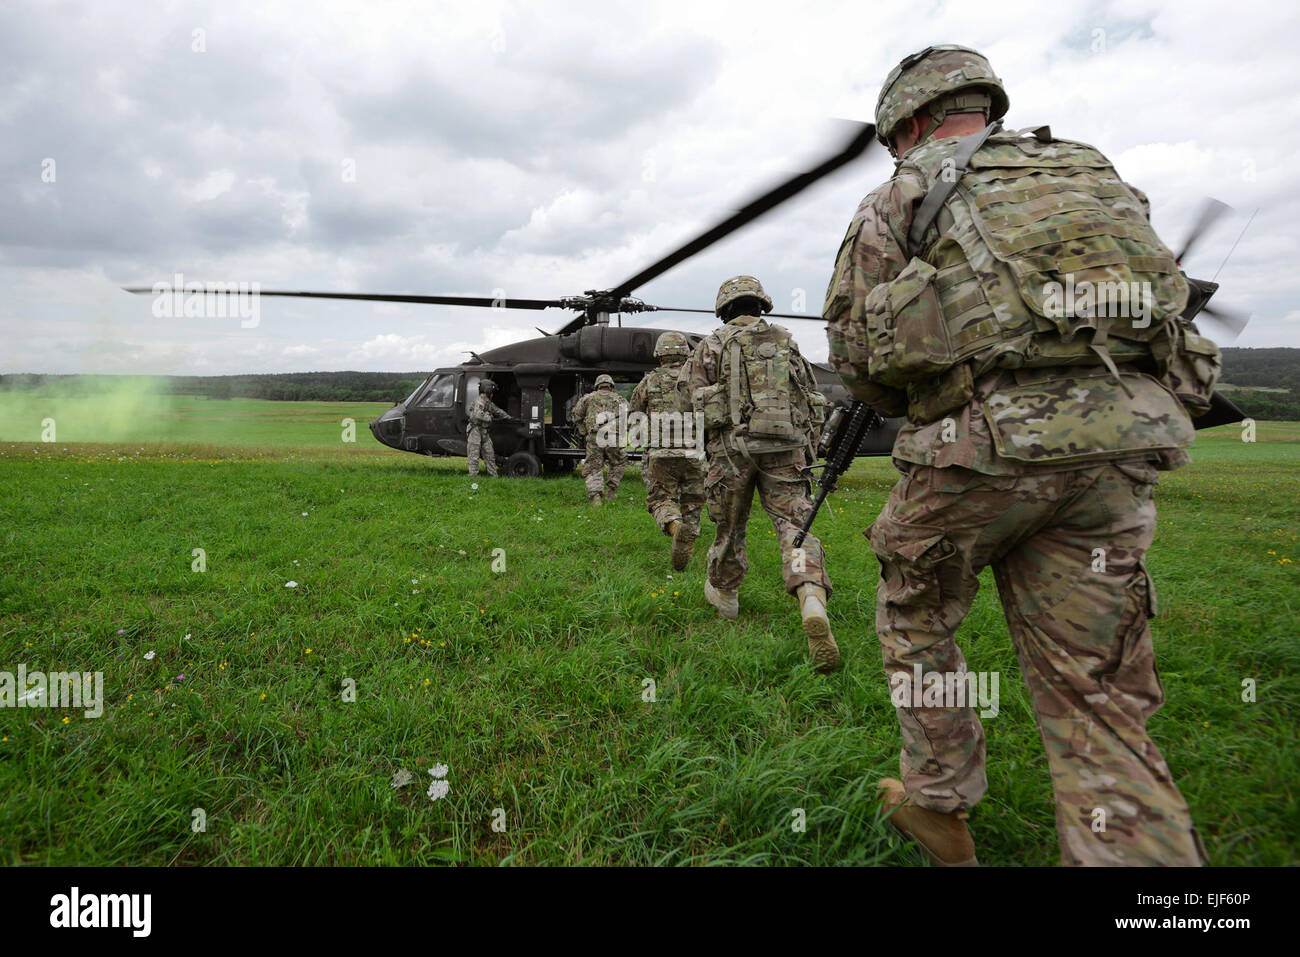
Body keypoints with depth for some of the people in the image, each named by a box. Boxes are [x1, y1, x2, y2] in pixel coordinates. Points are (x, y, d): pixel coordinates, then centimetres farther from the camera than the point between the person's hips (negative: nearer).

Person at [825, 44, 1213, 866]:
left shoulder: (901, 196, 9)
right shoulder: (1096, 172, 23)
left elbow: (854, 344, 4)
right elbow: (1163, 297, 23)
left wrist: (910, 407, 22)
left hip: (987, 439, -4)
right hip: (1122, 438, 5)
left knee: (916, 620, 20)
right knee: (1093, 688, 7)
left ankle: (940, 805, 28)